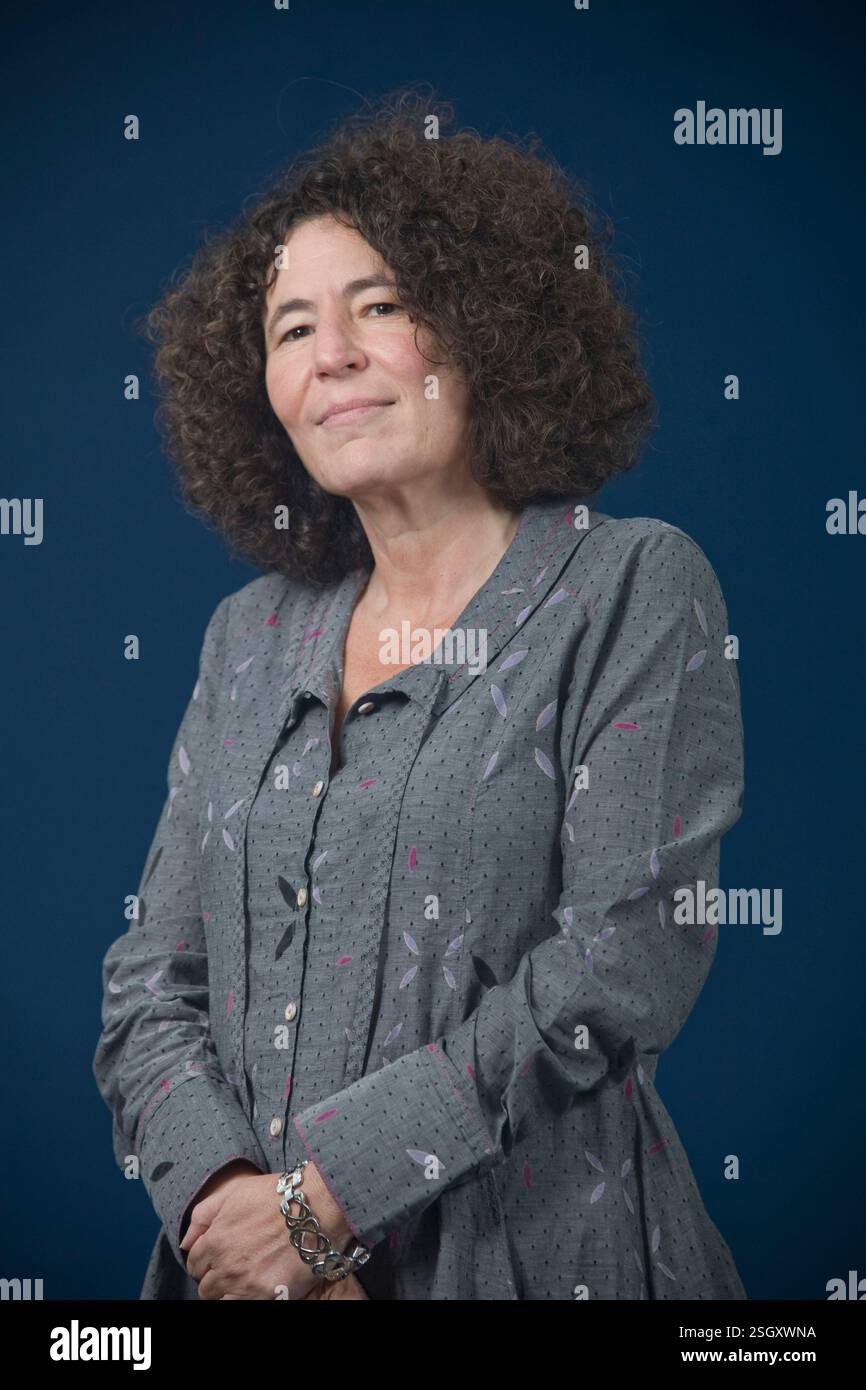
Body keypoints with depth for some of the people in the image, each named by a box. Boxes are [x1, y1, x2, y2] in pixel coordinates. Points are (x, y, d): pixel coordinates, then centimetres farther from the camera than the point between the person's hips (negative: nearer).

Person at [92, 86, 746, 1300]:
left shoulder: (632, 590, -6)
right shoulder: (251, 637, 8)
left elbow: (627, 962, -15)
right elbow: (150, 989, 5)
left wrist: (322, 1196, -16)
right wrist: (222, 1196, -13)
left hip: (536, 1255, -4)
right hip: (242, 1262, 4)